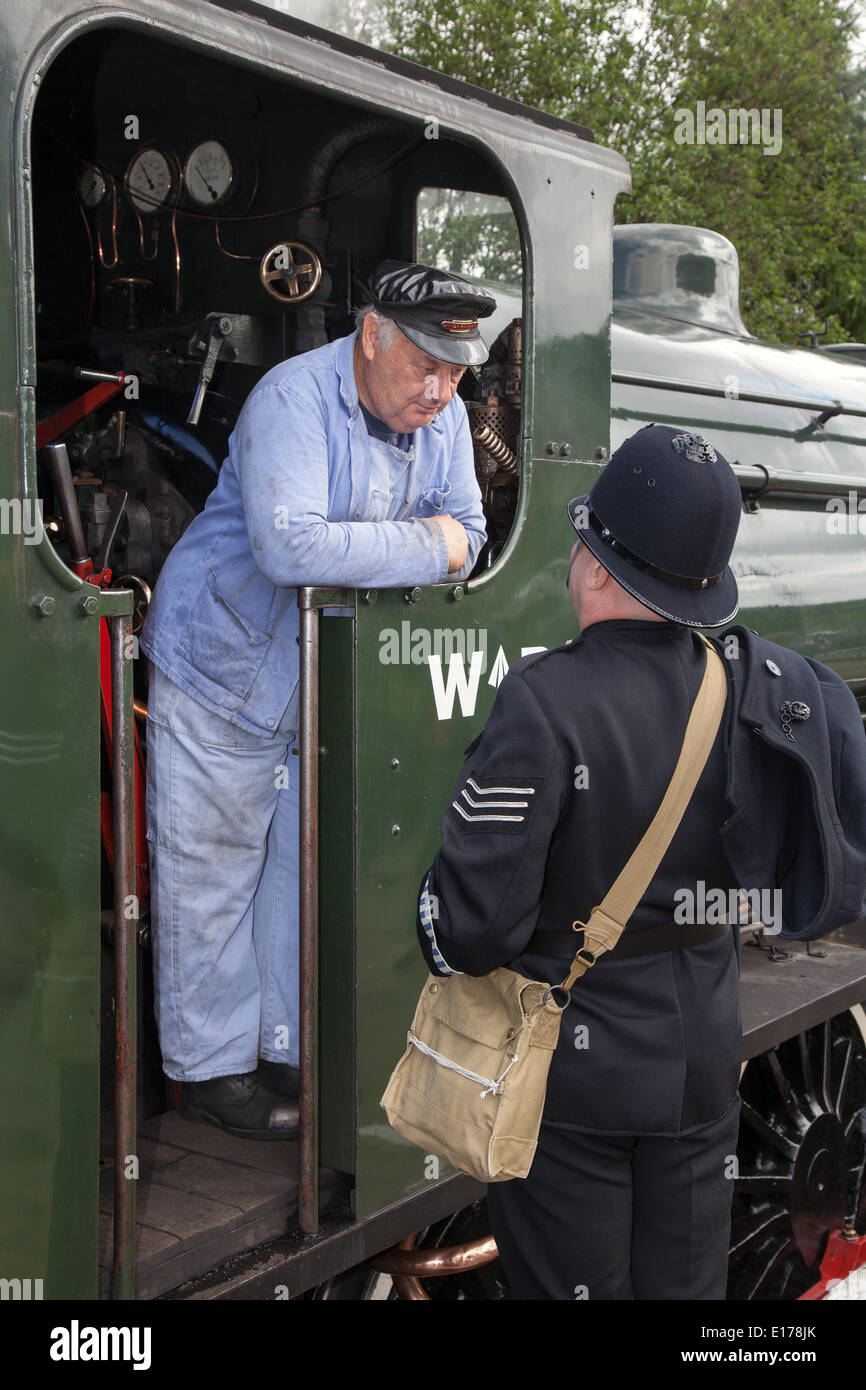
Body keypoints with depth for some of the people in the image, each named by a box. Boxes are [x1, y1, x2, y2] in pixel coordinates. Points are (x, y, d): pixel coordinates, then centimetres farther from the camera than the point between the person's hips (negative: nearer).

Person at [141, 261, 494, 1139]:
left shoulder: (444, 417, -2)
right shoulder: (295, 399, -24)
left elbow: (466, 534, 1)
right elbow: (291, 543, -37)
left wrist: (370, 557, -19)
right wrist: (425, 547, -26)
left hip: (329, 681, 7)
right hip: (223, 665, -6)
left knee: (308, 866, 13)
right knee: (210, 876, 2)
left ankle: (292, 1050, 26)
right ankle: (211, 1066, 15)